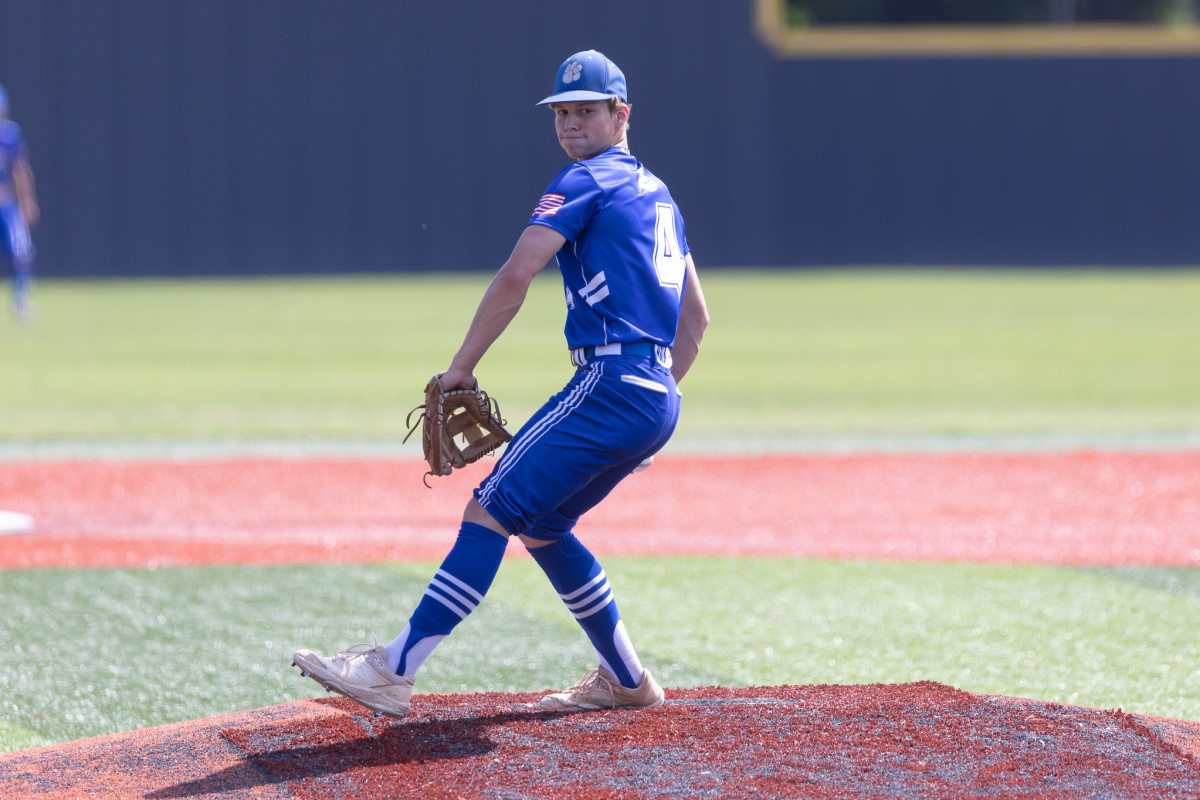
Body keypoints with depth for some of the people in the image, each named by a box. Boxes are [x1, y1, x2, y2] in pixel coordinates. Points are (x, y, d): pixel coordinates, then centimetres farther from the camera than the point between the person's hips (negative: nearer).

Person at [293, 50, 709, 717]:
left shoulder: (586, 182, -3)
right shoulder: (658, 193, 25)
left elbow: (516, 275, -16)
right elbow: (696, 318, 27)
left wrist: (463, 366, -12)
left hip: (611, 386, -9)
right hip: (659, 403, 9)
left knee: (492, 509, -14)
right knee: (540, 526, 21)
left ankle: (395, 669, -23)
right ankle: (626, 681, 25)